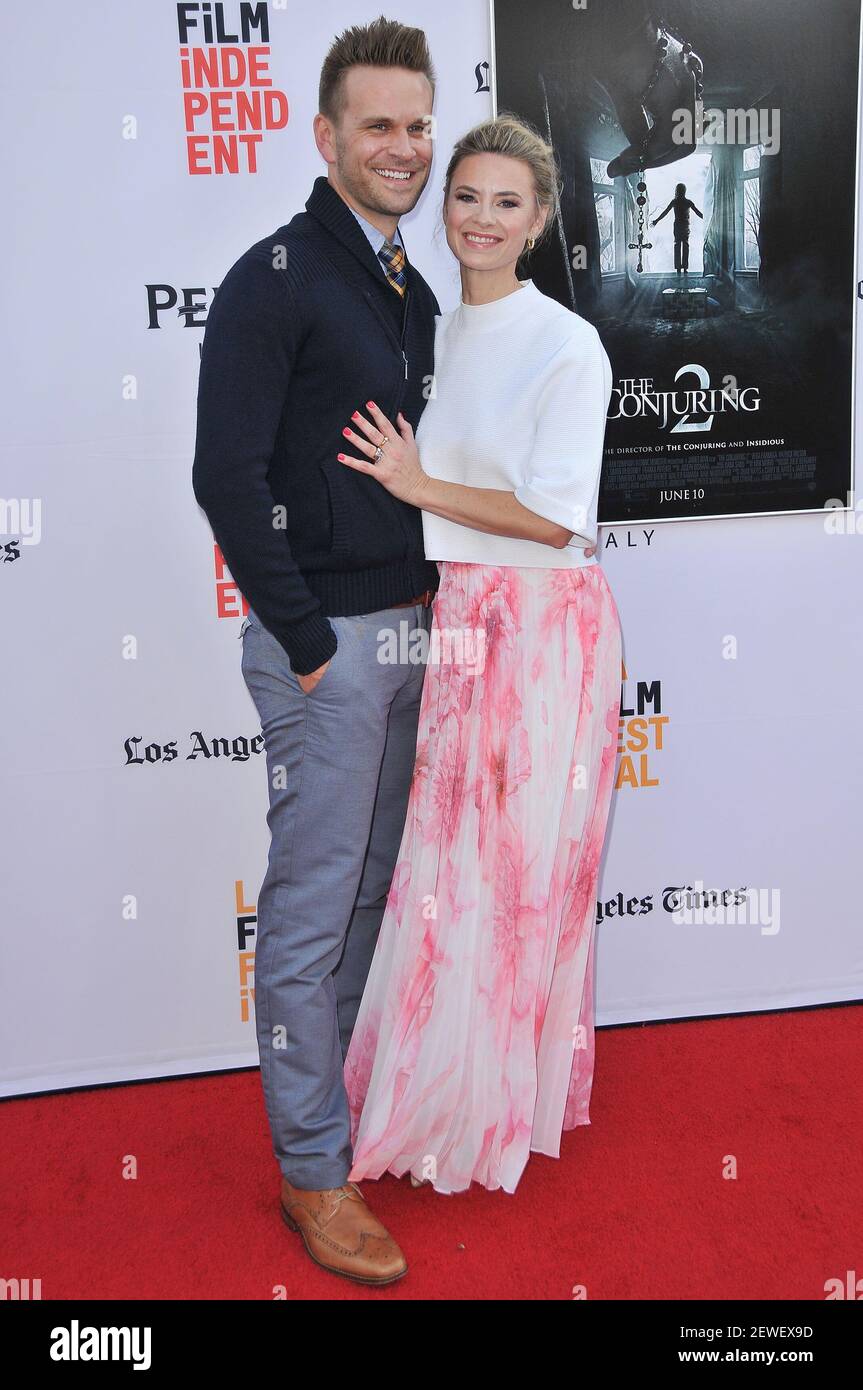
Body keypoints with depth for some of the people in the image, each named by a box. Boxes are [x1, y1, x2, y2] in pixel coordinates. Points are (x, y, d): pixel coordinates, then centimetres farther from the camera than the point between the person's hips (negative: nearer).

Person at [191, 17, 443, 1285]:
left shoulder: (413, 294, 15)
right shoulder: (276, 277, -9)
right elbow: (227, 475, -16)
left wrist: (428, 610, 11)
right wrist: (308, 641, -15)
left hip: (408, 628, 8)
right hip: (324, 641, -8)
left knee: (370, 892, 16)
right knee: (312, 905, 2)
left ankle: (341, 1096, 34)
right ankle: (313, 1169, 17)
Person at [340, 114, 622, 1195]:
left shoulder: (567, 346, -8)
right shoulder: (433, 334, 12)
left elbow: (555, 516, -15)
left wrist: (418, 485, -12)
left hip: (539, 628, -6)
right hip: (451, 621, 6)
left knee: (513, 863, 3)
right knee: (444, 857, 11)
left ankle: (498, 1105, 24)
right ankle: (444, 1091, 30)